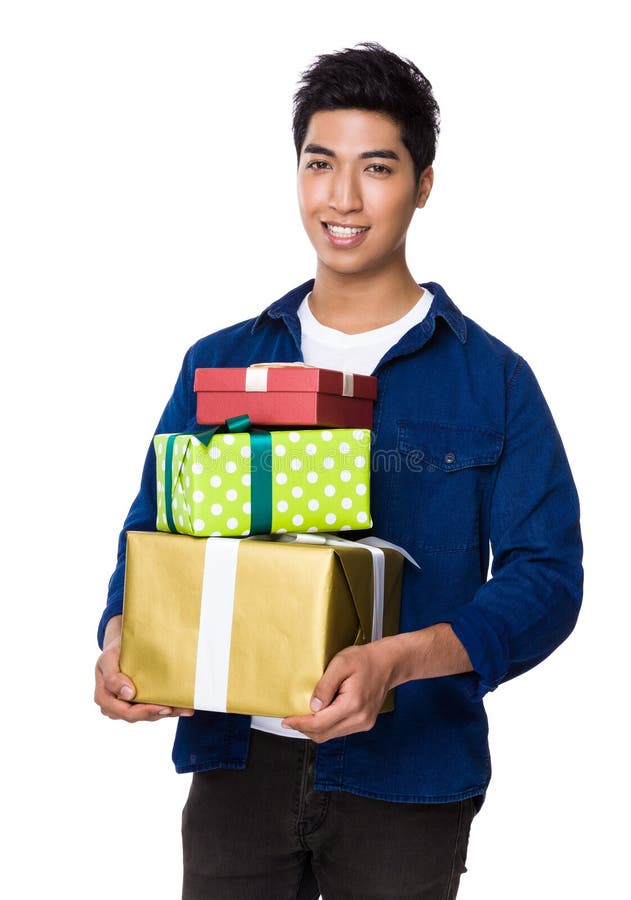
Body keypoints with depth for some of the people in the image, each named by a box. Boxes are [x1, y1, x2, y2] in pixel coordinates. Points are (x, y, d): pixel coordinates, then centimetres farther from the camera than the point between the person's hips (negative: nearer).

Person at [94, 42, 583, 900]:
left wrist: (397, 661, -24)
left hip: (402, 772, -2)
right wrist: (122, 637, -11)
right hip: (236, 760, 2)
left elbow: (547, 572, -9)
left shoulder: (491, 377, -2)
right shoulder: (218, 363, 8)